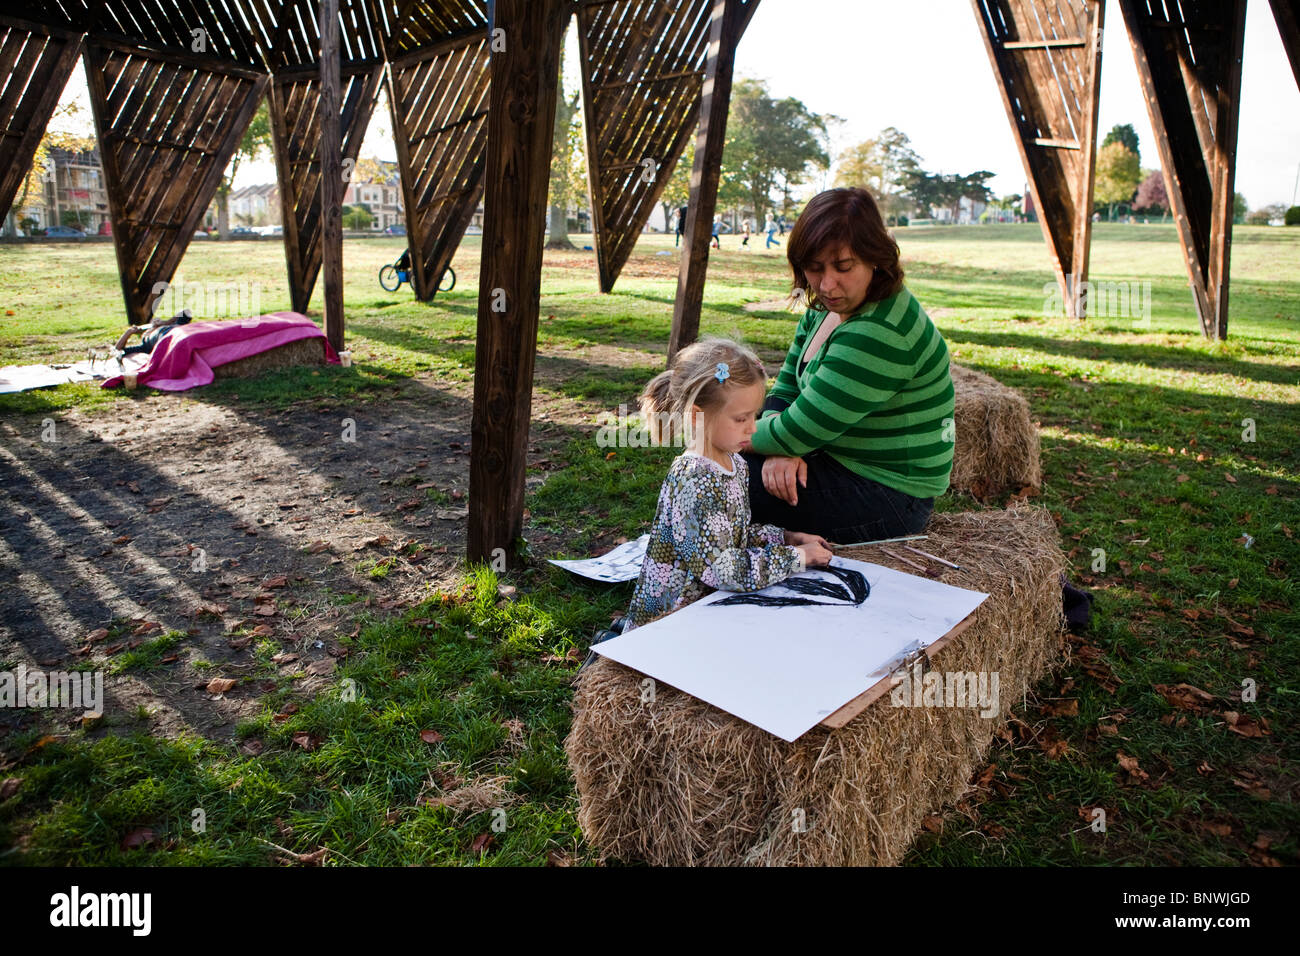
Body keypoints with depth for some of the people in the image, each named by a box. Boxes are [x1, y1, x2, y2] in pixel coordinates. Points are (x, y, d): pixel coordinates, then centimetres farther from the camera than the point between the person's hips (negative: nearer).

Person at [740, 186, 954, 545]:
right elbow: (785, 387, 5)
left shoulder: (880, 334, -28)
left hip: (888, 501, -9)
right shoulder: (827, 309, 2)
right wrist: (781, 450, -17)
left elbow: (800, 430, -27)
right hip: (842, 463, 10)